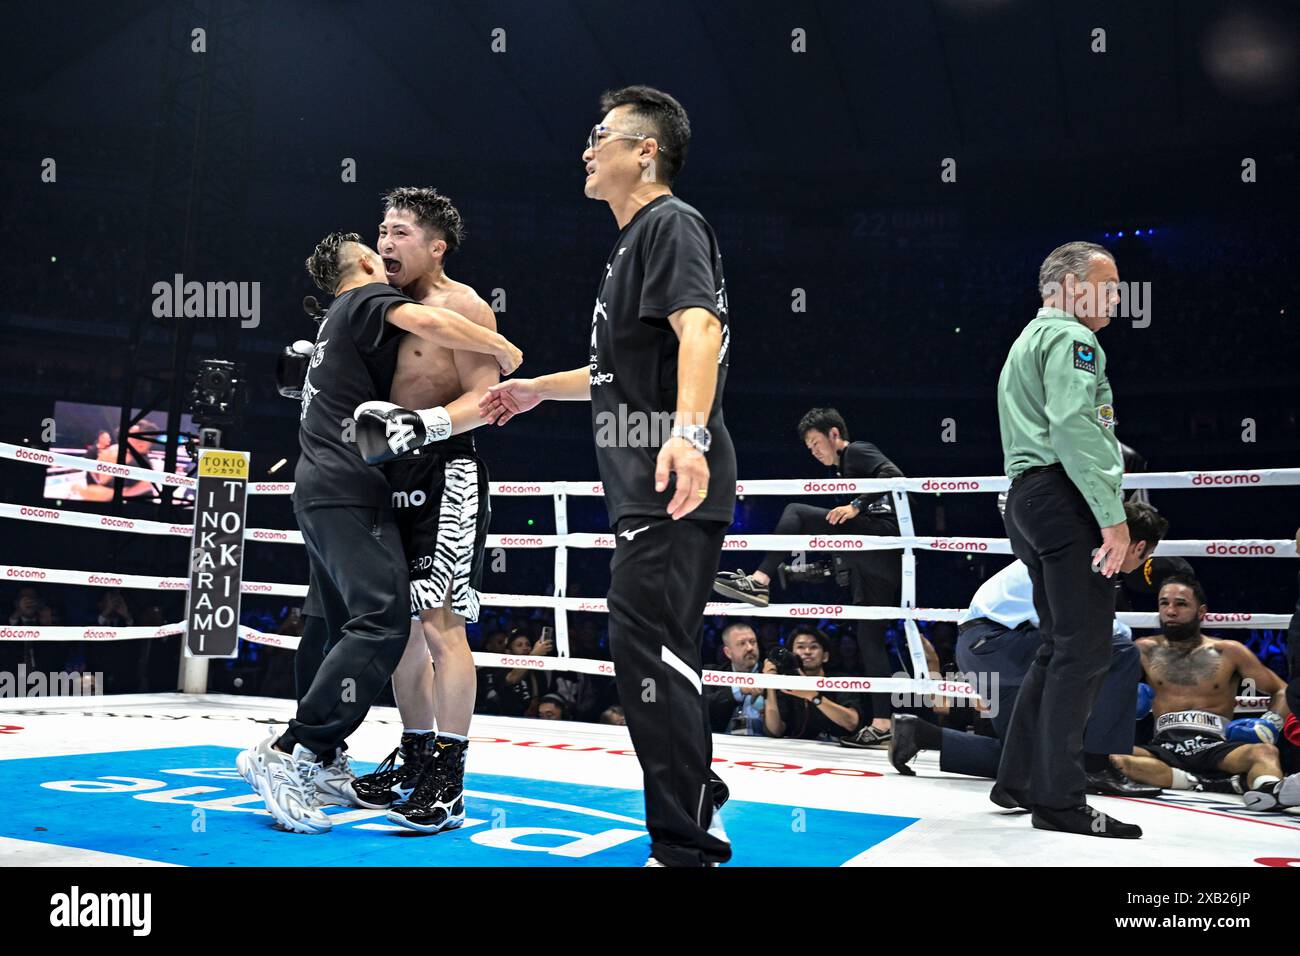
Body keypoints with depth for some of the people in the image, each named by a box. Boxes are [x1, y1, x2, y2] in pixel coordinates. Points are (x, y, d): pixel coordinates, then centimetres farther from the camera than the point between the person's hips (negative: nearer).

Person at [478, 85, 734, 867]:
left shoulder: (671, 223, -6)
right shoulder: (635, 241, 25)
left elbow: (699, 329, -24)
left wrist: (688, 431, -38)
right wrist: (540, 389, 37)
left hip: (674, 486, -10)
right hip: (649, 491, 10)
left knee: (647, 646, -12)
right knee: (658, 655, 13)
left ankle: (684, 846, -6)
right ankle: (695, 820, 23)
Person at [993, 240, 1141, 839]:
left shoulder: (1029, 340, 27)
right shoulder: (1070, 338, -6)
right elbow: (1075, 429, -20)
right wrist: (1113, 515, -22)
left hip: (1028, 498, 11)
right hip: (1066, 497, -11)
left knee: (1060, 648, 13)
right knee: (1085, 651, -10)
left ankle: (1017, 782, 16)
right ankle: (1059, 800, -8)